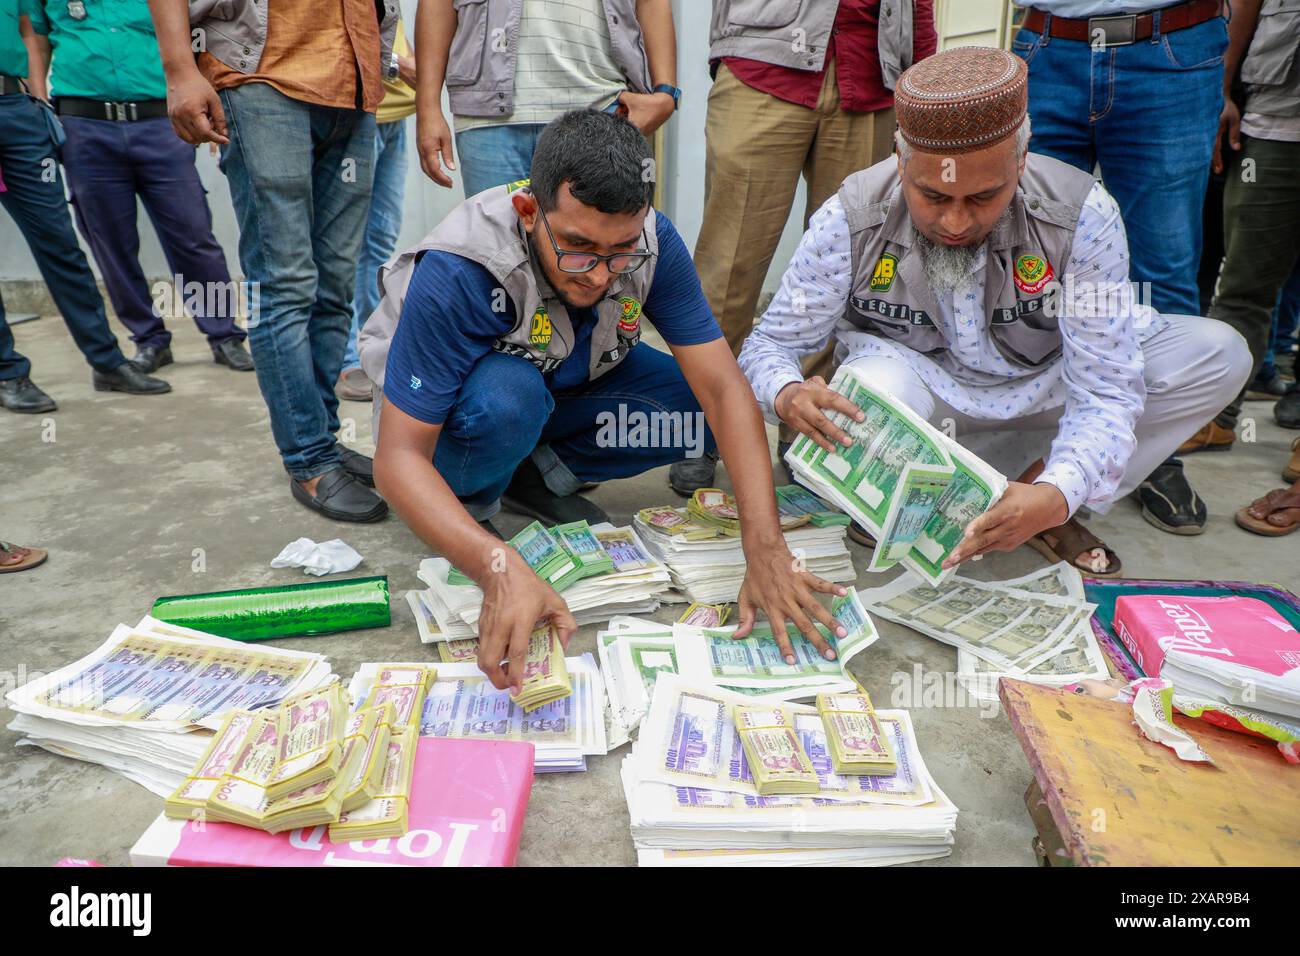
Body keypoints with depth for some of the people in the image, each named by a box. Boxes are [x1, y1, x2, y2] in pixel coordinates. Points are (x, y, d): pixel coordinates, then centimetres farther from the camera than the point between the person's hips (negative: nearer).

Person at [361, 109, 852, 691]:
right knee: (508, 396, -39)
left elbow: (723, 387, -27)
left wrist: (767, 553, -37)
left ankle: (537, 474, -1)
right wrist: (500, 570, -52)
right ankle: (469, 502, -6)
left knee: (706, 413, -18)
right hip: (453, 410, -4)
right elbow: (398, 458, -35)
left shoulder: (650, 241, -24)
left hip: (568, 384, 4)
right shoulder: (454, 274, -36)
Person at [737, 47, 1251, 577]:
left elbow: (1103, 392, -27)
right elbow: (770, 344, -18)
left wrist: (1054, 496, -48)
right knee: (871, 390, -40)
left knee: (1220, 354, -16)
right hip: (917, 379, -2)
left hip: (1046, 376, 3)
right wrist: (789, 394, -45)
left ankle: (1043, 500, -7)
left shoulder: (1082, 214, -26)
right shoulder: (851, 220, -26)